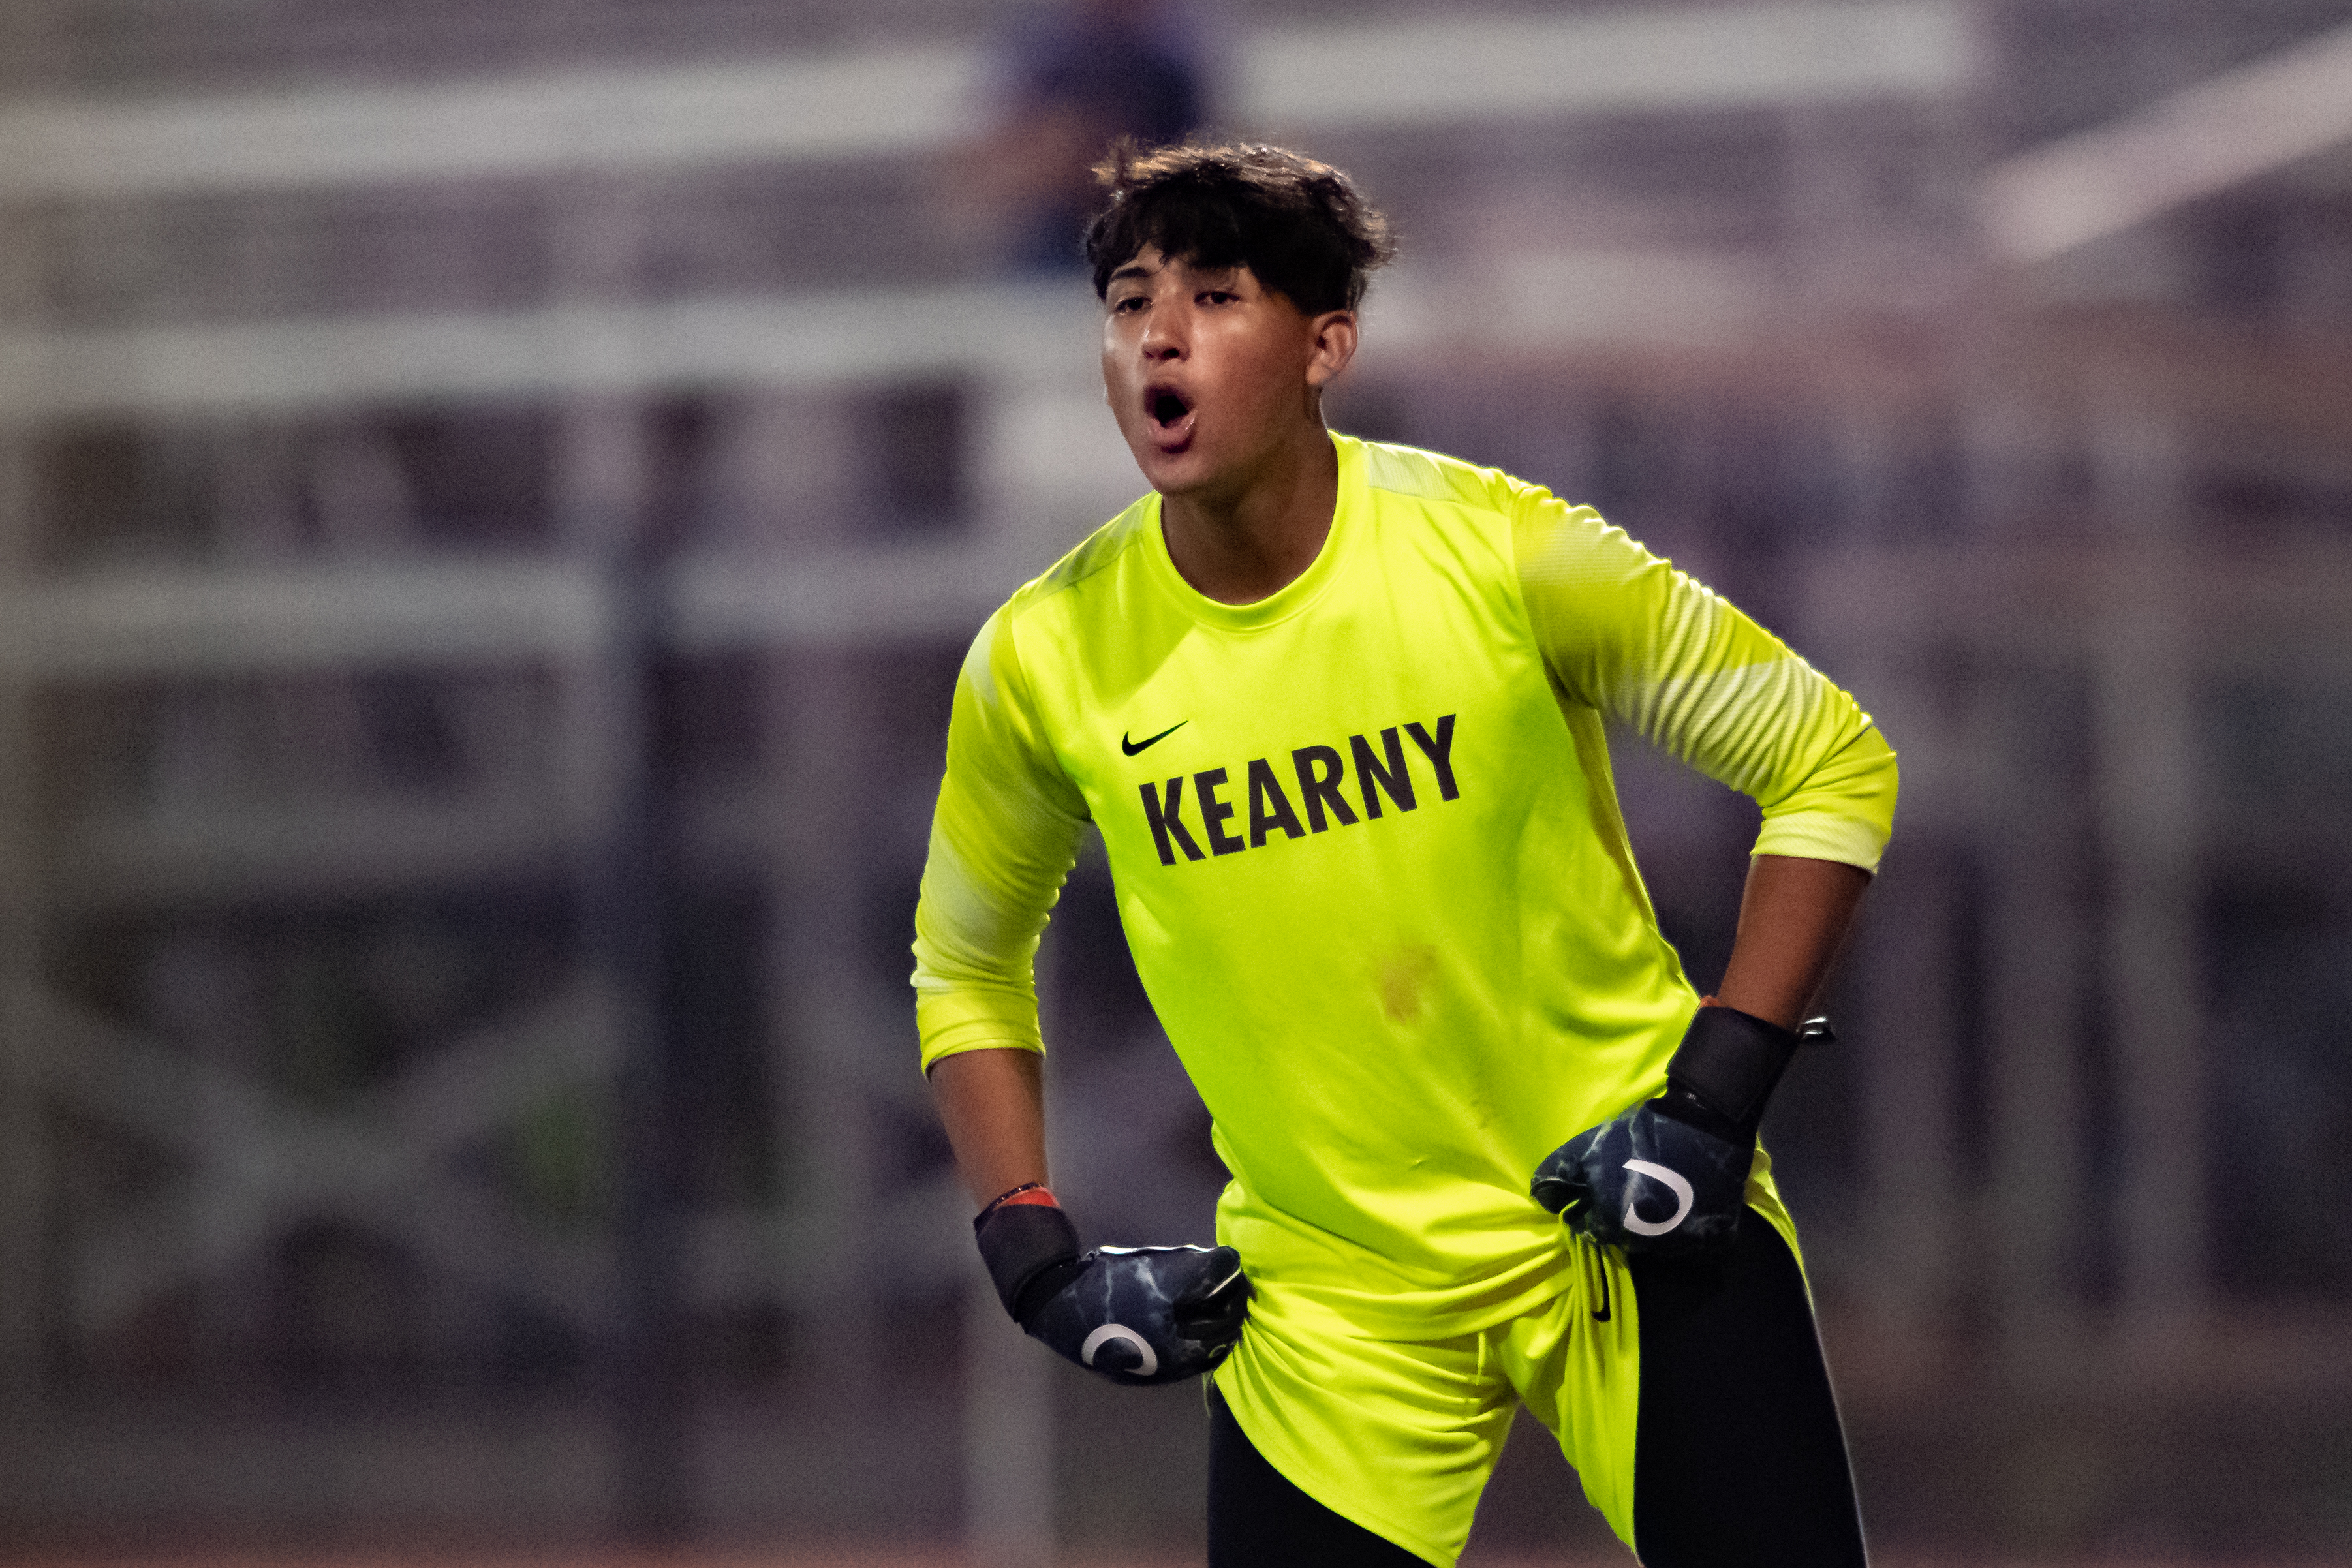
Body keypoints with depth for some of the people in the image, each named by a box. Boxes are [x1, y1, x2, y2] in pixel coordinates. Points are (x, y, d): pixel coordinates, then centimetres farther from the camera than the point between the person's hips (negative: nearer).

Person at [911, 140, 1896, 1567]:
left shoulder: (1501, 553, -13)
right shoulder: (1046, 660, -5)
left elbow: (1836, 767, -4)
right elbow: (966, 966, 13)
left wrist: (1717, 1094, -11)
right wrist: (1037, 1257, 2)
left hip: (1629, 1222, -2)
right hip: (1331, 1284, 2)